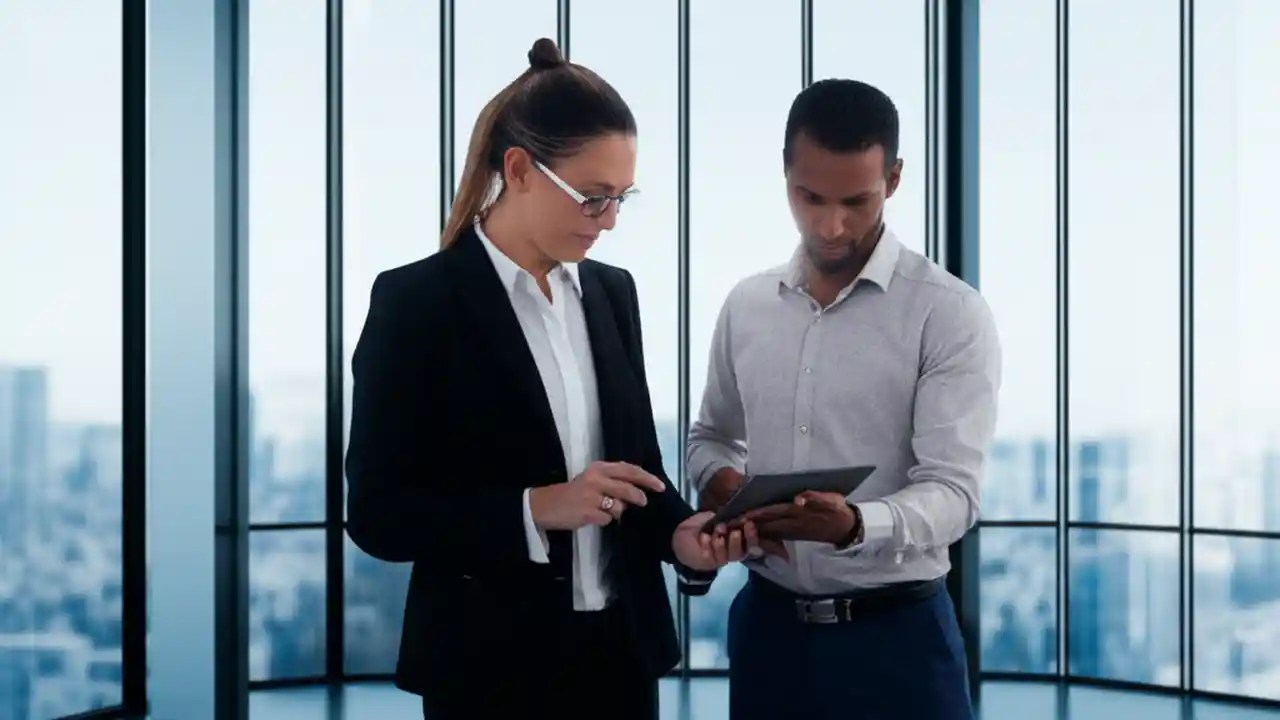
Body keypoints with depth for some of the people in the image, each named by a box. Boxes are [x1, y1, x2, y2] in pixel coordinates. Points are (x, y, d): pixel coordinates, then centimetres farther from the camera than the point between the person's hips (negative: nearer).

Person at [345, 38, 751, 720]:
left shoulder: (611, 291, 6)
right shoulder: (417, 300, -11)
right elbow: (377, 513, -13)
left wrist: (678, 532, -7)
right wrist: (535, 508, -23)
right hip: (493, 663, -5)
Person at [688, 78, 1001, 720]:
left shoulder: (950, 314, -9)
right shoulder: (746, 305, 6)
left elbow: (952, 489, -16)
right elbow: (711, 435, 19)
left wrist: (855, 524, -35)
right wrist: (719, 482, -5)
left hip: (894, 635, -4)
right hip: (767, 625, 4)